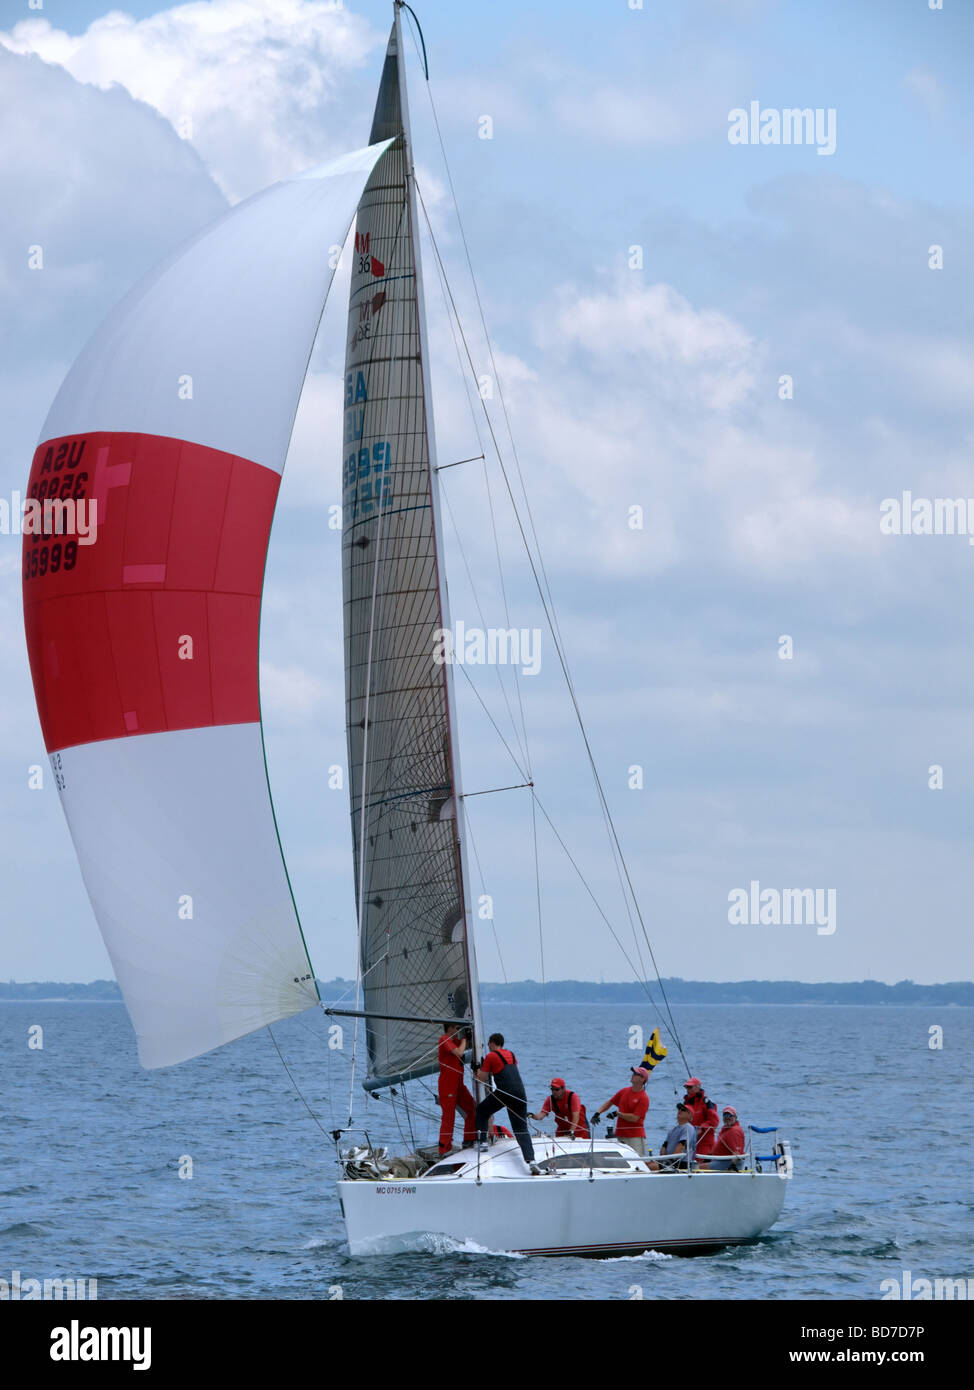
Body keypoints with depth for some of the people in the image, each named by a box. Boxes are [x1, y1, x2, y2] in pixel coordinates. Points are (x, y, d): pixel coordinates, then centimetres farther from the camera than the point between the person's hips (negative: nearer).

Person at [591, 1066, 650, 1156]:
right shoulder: (624, 1091, 11)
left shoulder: (644, 1098, -11)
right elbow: (610, 1102, 18)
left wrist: (618, 1114, -12)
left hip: (635, 1137, -7)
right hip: (620, 1136, 7)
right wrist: (598, 1113, 4)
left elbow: (635, 1118, -17)